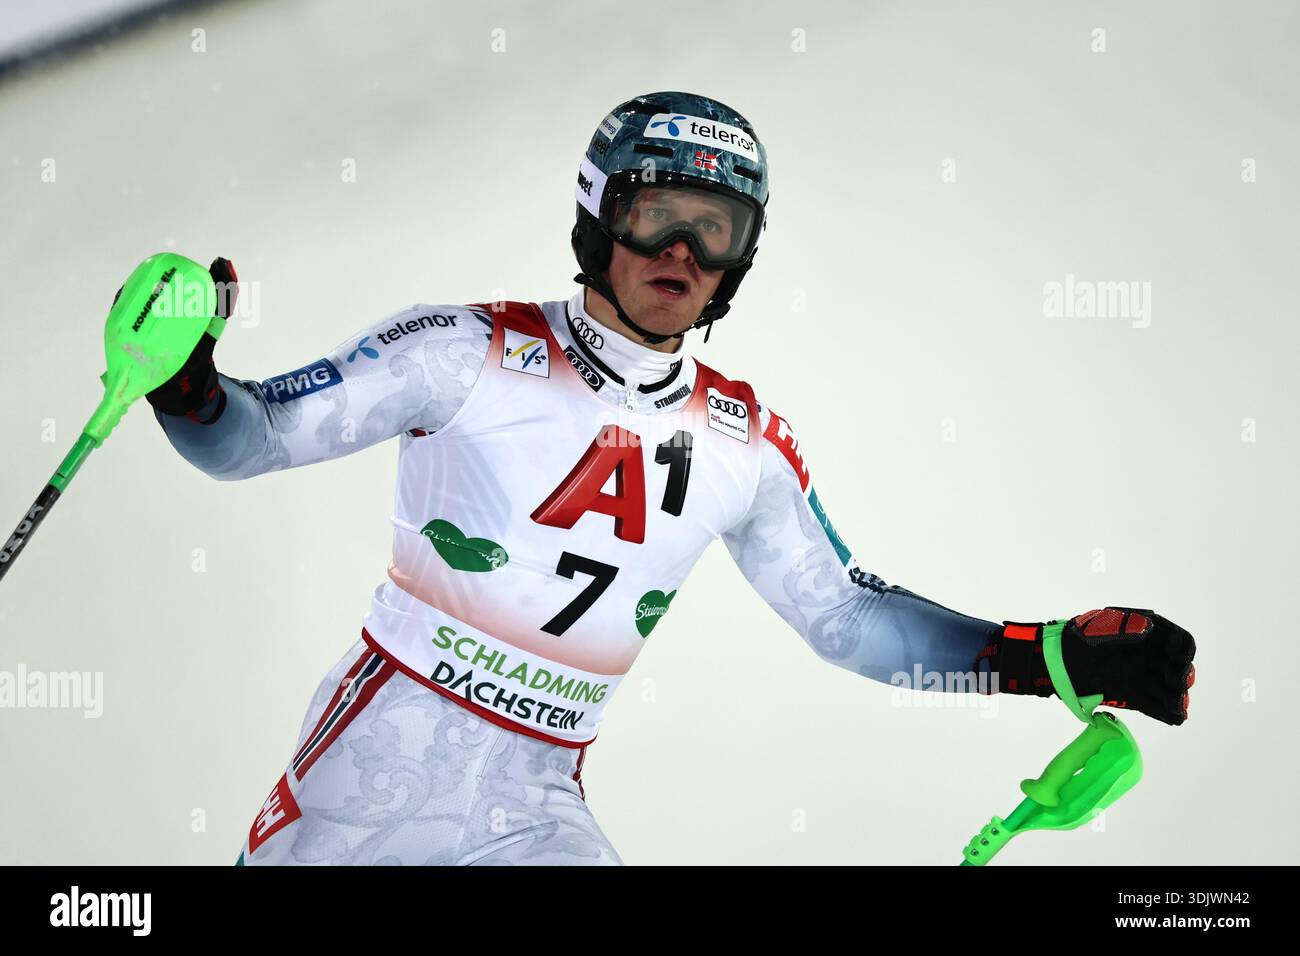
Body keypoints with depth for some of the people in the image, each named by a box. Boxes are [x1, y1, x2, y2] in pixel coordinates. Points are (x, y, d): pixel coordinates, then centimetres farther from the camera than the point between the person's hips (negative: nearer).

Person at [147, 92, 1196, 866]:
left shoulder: (745, 443, 5)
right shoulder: (471, 352, -7)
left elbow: (844, 612, 13)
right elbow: (253, 437, -6)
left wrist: (1052, 658, 5)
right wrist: (185, 382, -29)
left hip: (535, 807, 3)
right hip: (378, 755, -3)